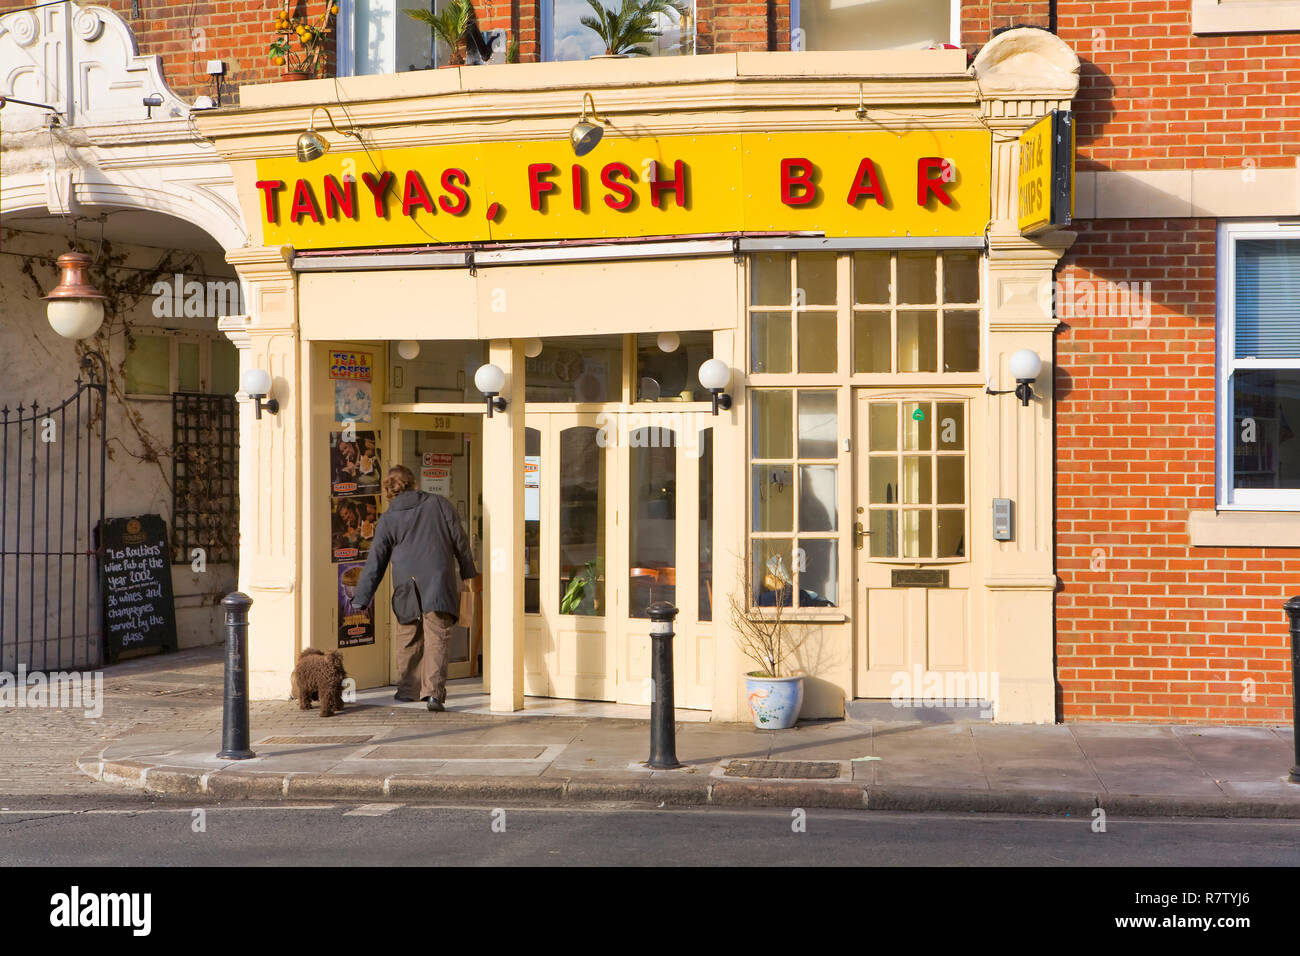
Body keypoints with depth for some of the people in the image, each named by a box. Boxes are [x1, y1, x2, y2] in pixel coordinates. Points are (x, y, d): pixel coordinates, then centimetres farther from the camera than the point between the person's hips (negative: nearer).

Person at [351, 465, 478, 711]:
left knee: (408, 642, 16)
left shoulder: (388, 519, 5)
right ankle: (434, 691, -16)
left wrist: (360, 600, 8)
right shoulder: (440, 504, 5)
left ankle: (408, 688, 27)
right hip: (439, 587, -1)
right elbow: (461, 542, 8)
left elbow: (374, 563, 5)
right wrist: (469, 574, 20)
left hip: (407, 592, 1)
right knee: (436, 640, -4)